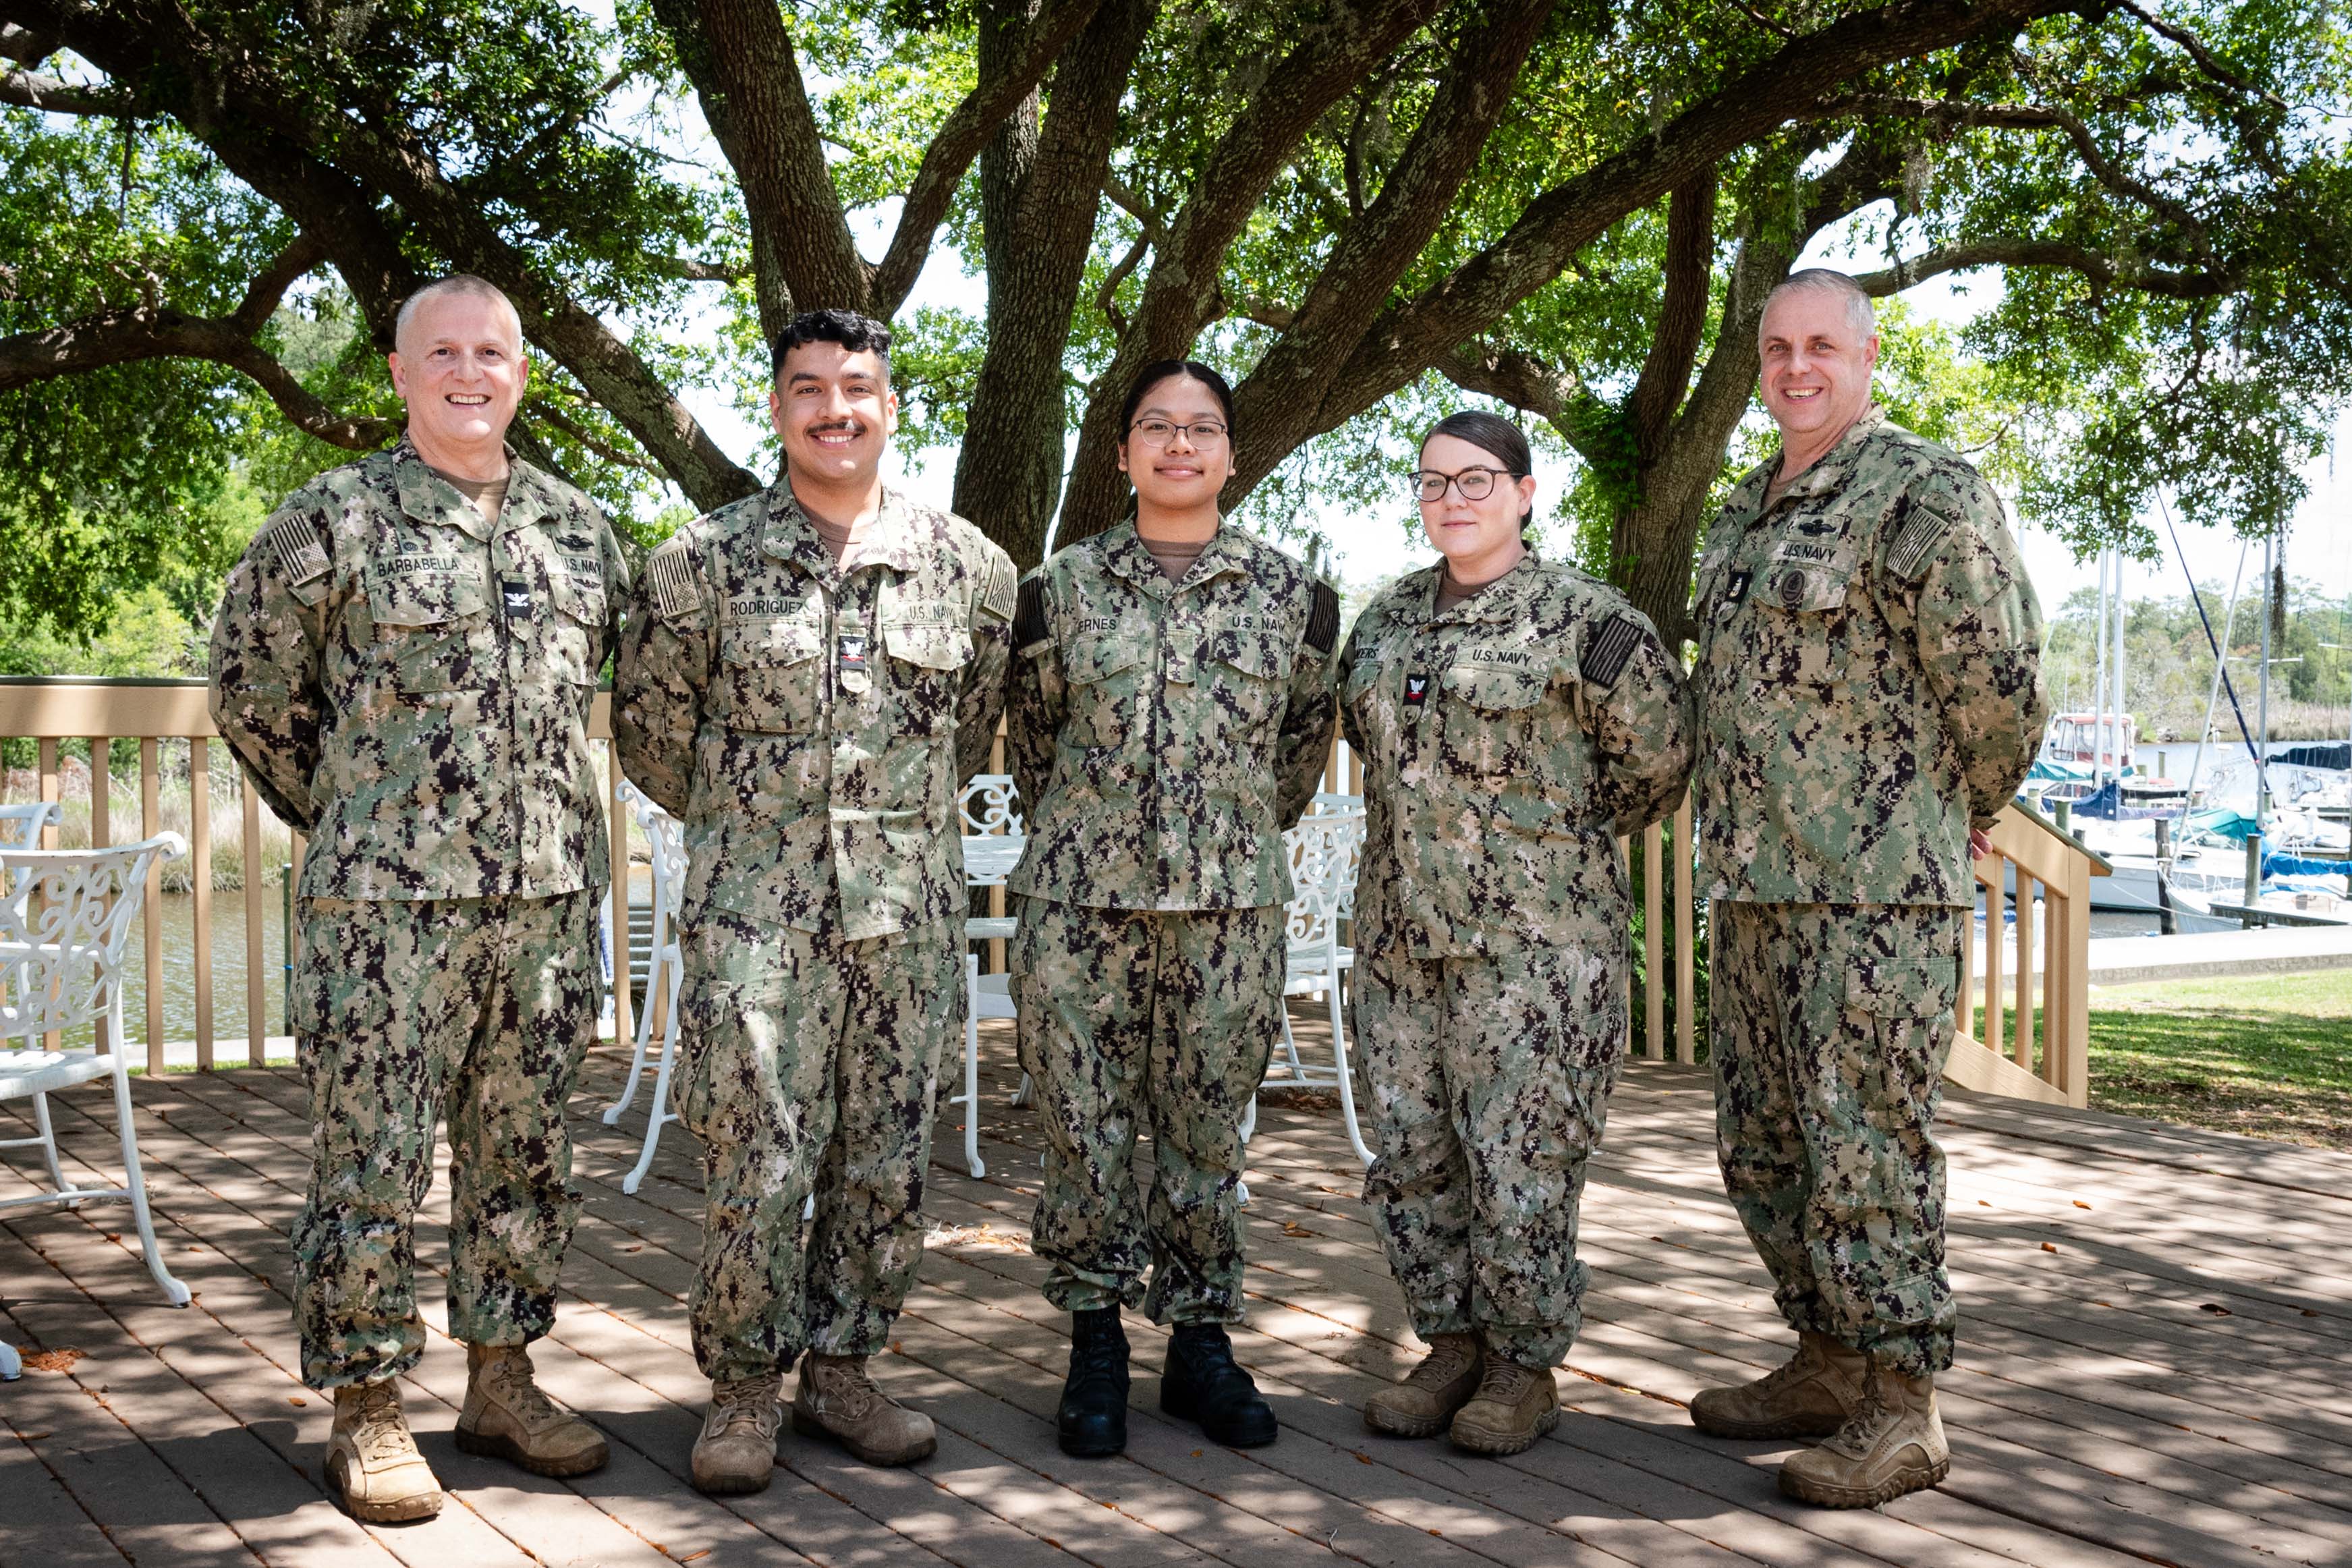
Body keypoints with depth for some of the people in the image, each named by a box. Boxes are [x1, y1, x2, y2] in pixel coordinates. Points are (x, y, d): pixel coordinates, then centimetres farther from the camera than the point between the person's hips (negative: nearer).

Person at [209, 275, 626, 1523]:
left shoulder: (580, 527, 10)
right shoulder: (332, 519, -2)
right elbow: (252, 689, 7)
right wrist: (337, 813, 10)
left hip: (551, 894, 4)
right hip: (386, 902, -4)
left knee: (526, 1150, 11)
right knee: (373, 1154, 1)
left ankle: (500, 1382, 24)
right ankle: (367, 1409, 14)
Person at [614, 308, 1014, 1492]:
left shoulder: (970, 565, 3)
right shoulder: (701, 562, -2)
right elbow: (650, 728, 8)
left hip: (909, 914, 3)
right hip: (752, 914, -2)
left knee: (887, 1164, 9)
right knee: (757, 1164, -2)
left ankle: (839, 1371, 25)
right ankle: (743, 1392, 14)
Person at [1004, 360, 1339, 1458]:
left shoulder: (1290, 592, 5)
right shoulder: (1062, 586, 4)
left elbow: (1305, 738, 16)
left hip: (1230, 903, 1)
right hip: (1079, 900, 0)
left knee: (1207, 1131, 7)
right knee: (1082, 1129, 2)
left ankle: (1200, 1341, 21)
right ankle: (1095, 1346, 17)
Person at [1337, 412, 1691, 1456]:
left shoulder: (1582, 617, -6)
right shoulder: (1386, 620, 12)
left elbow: (1655, 761, 1)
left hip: (1534, 938, -6)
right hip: (1398, 934, 6)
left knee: (1521, 1158, -2)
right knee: (1411, 1152, 9)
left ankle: (1524, 1368, 12)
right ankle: (1452, 1345, 23)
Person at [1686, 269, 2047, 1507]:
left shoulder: (1926, 493, -10)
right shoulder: (1745, 515, 17)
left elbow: (1998, 684, -11)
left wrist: (1952, 820, 1)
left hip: (1875, 891, -9)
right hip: (1752, 888, 9)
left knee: (1865, 1148, -5)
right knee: (1763, 1146, 14)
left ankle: (1902, 1405, 7)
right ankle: (1827, 1366, 27)